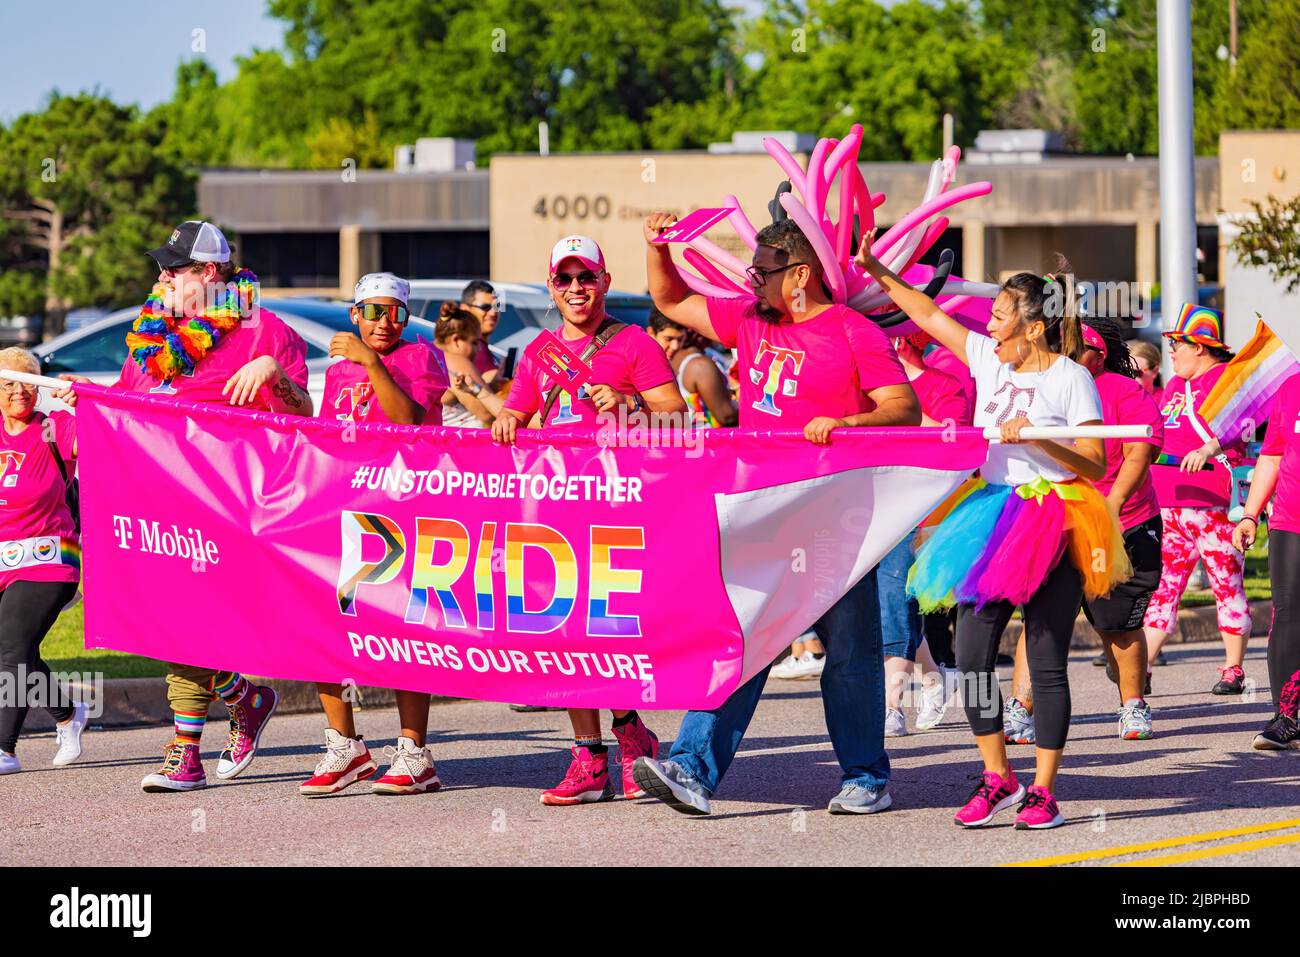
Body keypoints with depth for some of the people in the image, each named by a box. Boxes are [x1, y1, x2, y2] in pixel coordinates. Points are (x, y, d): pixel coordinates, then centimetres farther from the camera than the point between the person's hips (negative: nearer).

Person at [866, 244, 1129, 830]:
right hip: (993, 516, 6)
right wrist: (876, 272, 10)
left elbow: (1094, 466, -10)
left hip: (1054, 525, -6)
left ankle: (1043, 790, 5)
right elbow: (928, 314, 16)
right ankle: (998, 779, 10)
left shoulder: (1071, 379, -7)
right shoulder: (990, 359, 9)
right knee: (972, 656, -1)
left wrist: (1036, 437, -22)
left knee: (1047, 663, -2)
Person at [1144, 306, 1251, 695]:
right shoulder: (1175, 386, 20)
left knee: (1228, 586, -1)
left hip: (1213, 502, -8)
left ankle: (1233, 671, 3)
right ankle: (1139, 669, -3)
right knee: (1162, 585, 2)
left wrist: (1208, 449, -37)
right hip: (1169, 505, 8)